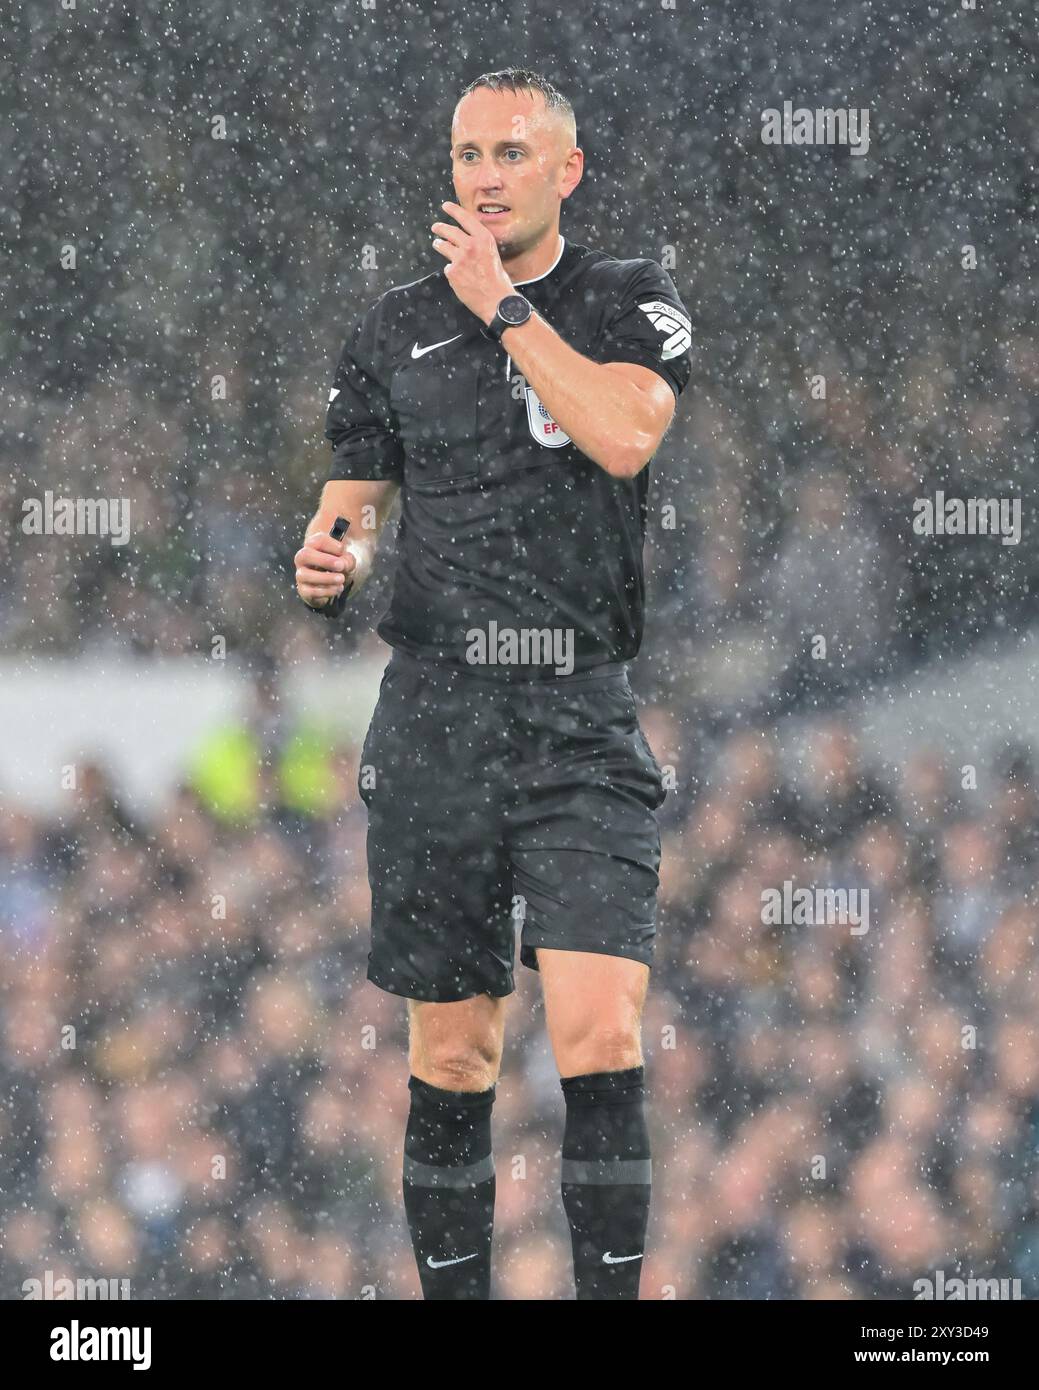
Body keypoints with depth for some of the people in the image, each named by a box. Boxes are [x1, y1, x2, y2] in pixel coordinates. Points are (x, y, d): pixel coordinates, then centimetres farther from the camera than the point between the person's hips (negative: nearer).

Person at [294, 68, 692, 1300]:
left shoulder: (630, 305, 5)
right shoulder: (396, 329, 11)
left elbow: (624, 434, -15)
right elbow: (356, 500, 15)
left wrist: (504, 306, -10)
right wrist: (330, 561, -8)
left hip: (583, 725, -2)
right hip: (437, 717, 2)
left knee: (600, 1034, -15)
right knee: (451, 1053, 5)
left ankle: (612, 1291, -10)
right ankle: (452, 1291, 15)